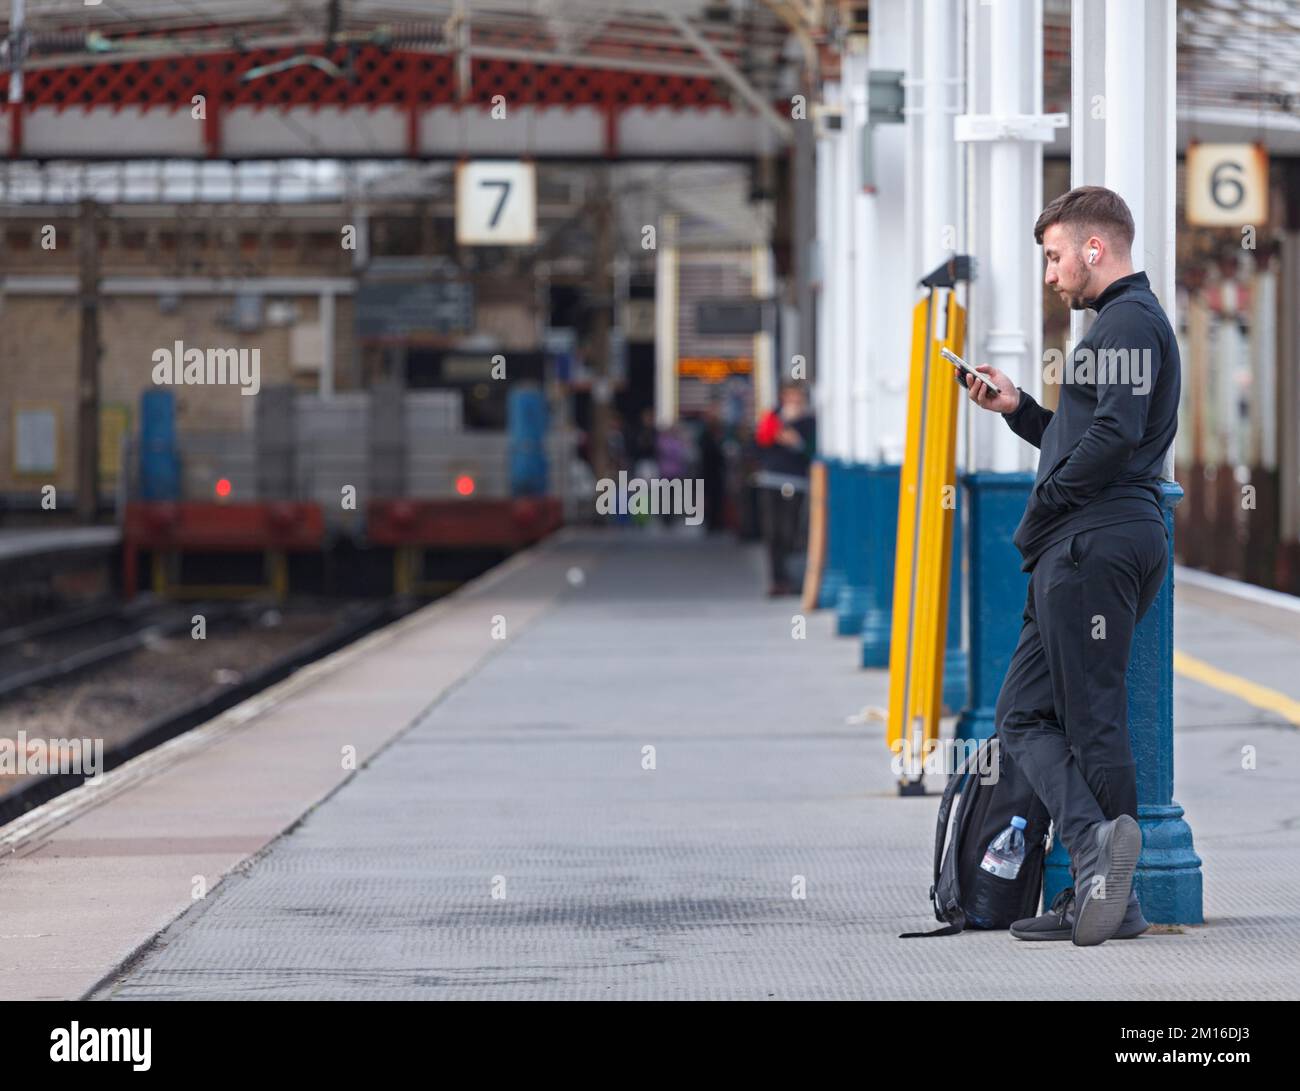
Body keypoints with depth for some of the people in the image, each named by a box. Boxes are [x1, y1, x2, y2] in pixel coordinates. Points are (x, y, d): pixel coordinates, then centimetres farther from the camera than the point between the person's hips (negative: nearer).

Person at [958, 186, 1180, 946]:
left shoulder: (1130, 320, -8)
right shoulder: (1123, 322, 25)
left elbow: (1116, 436, -22)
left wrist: (1040, 515, -14)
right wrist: (1016, 407, 17)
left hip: (1096, 544, -11)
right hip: (1082, 550, 11)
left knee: (1092, 718, -8)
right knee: (1025, 714, 6)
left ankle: (1115, 895, -6)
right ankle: (1098, 849, -4)